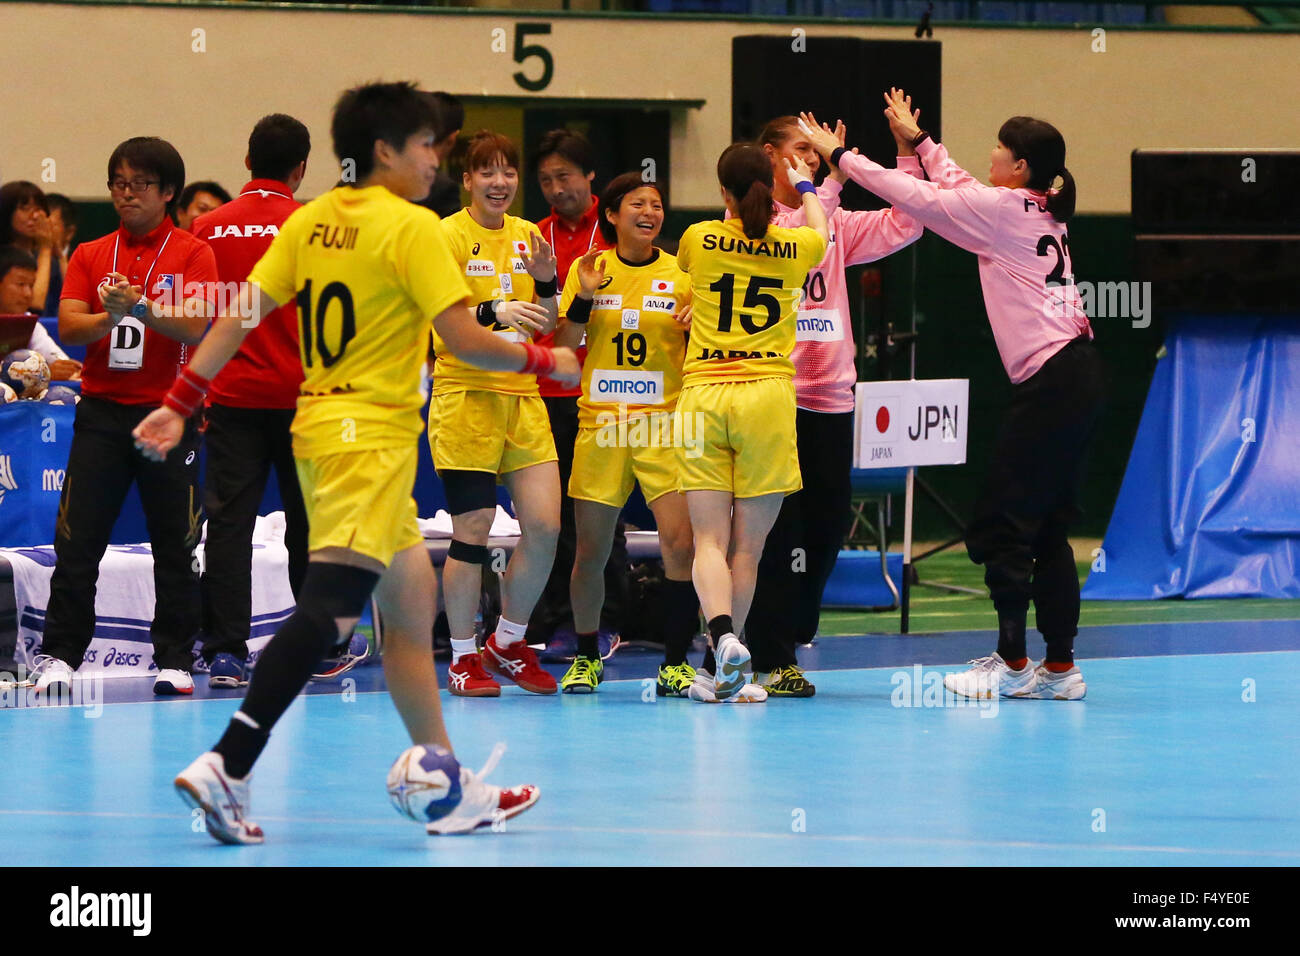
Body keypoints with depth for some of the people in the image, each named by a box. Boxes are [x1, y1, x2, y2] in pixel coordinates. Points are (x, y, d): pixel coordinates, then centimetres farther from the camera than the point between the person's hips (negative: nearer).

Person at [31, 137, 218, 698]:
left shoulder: (192, 254, 1)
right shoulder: (90, 256, 10)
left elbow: (195, 327, -13)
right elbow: (68, 327, -2)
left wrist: (140, 307, -28)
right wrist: (108, 316, -22)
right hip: (102, 413, 2)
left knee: (175, 546, 2)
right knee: (78, 542, -3)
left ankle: (174, 660, 9)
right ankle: (60, 656, 1)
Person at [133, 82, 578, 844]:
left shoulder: (311, 221, 9)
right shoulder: (413, 228, -12)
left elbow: (240, 317, 6)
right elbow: (464, 340, -16)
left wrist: (180, 402, 8)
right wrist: (545, 361, 0)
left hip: (325, 425, 9)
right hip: (373, 437, -9)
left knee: (412, 596, 14)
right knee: (330, 609, -16)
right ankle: (228, 767, -26)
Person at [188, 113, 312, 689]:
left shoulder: (209, 229, 3)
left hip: (231, 397, 1)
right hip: (301, 396, -1)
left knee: (228, 522, 0)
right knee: (308, 524, 8)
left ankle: (225, 651, -6)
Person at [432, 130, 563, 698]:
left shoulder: (526, 236, 13)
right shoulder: (448, 236, -5)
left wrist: (545, 282, -2)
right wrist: (493, 312, -28)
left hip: (522, 395, 6)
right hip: (465, 394, -6)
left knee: (545, 527, -1)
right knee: (473, 530, -5)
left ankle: (509, 642, 18)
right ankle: (463, 658, 6)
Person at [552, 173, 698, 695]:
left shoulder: (681, 274, 3)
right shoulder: (589, 269, 6)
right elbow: (563, 346, 4)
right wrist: (584, 296, -11)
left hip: (665, 424, -1)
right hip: (600, 423, 1)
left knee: (681, 542, -14)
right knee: (591, 549, 4)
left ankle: (675, 662, -5)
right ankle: (586, 657, 22)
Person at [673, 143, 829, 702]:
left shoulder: (699, 240, 4)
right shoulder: (794, 247, 5)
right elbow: (821, 230, 32)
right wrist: (805, 185, 49)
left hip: (702, 396, 0)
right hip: (768, 394, 0)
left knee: (710, 540, -4)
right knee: (748, 545, 4)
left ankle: (723, 636, -29)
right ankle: (722, 671, 5)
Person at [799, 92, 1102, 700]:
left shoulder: (1004, 208, -8)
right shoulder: (1043, 212, 15)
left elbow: (919, 198, -3)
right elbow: (960, 189, 30)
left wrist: (839, 156, 7)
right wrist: (918, 141, 36)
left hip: (1050, 380, -9)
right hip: (1078, 375, 9)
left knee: (1002, 524, -4)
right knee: (1045, 528, 10)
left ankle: (1013, 665, -4)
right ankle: (1060, 667, 9)